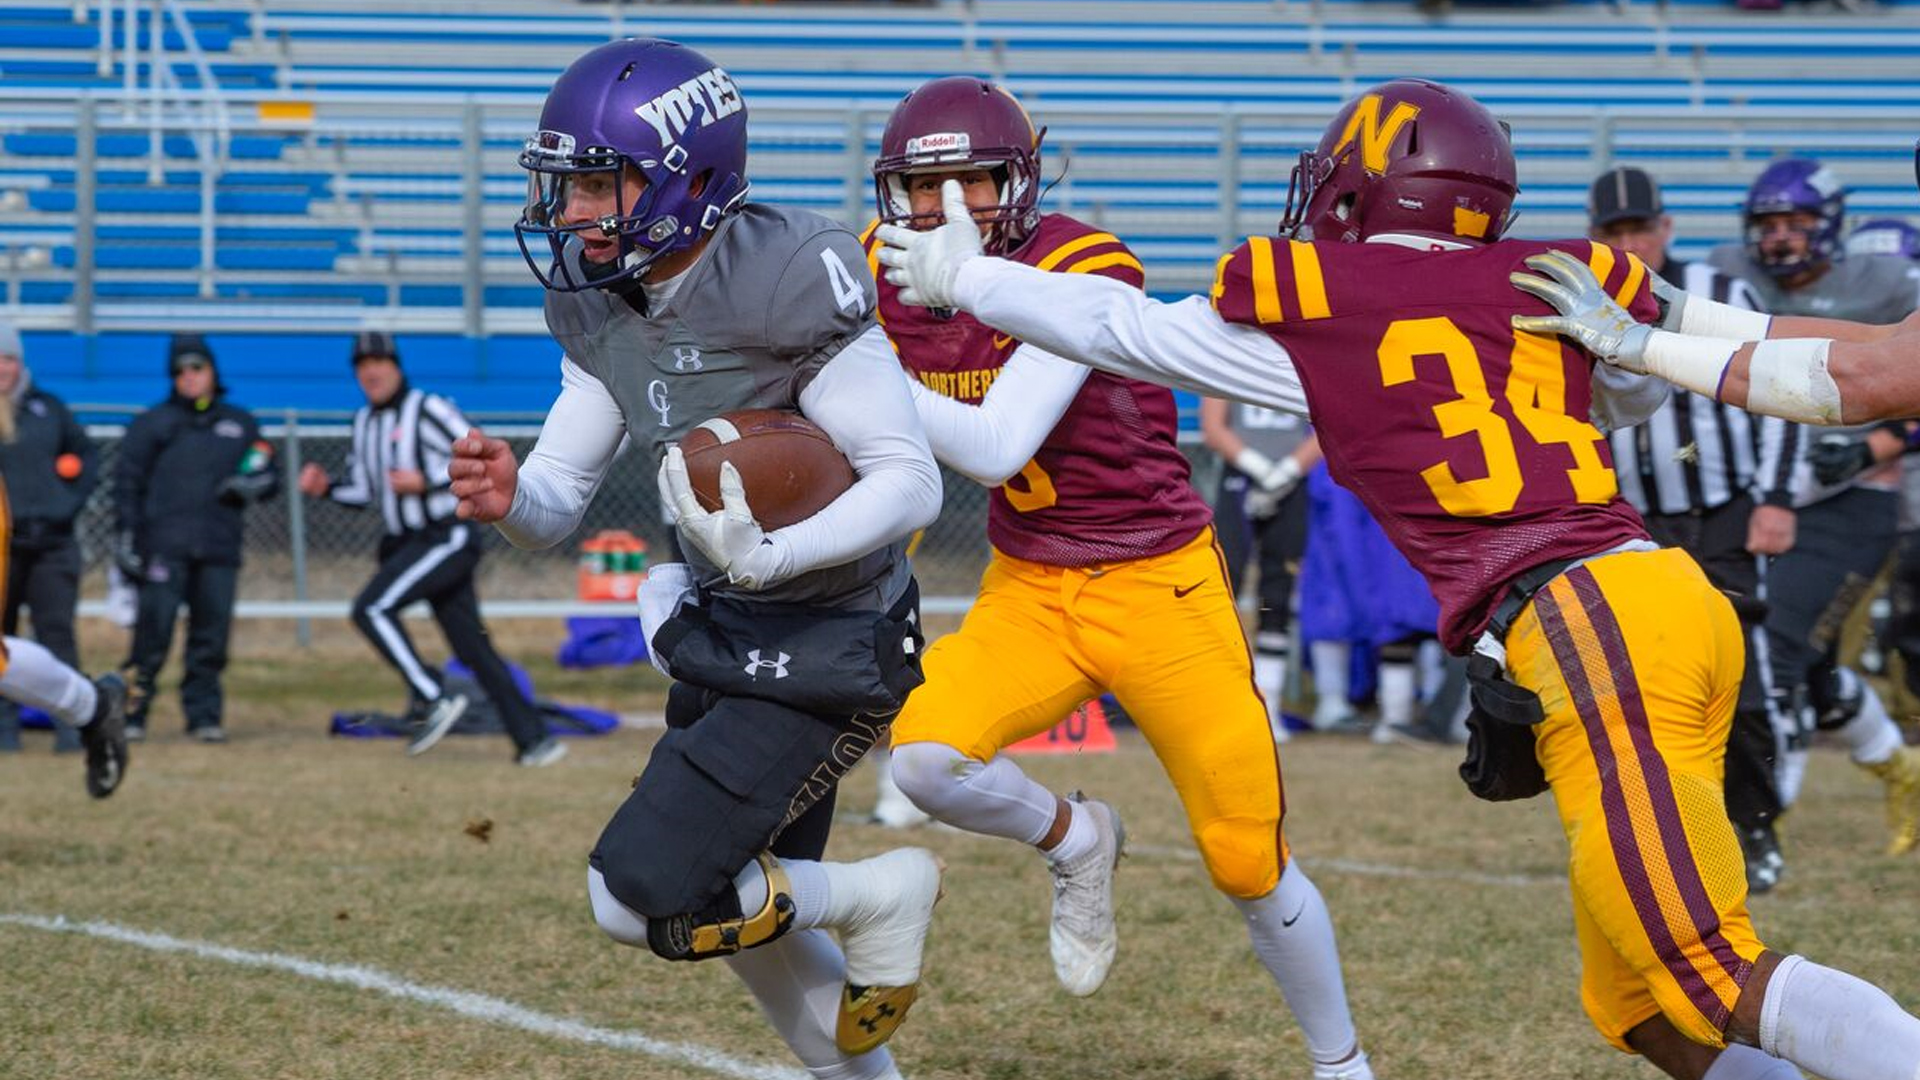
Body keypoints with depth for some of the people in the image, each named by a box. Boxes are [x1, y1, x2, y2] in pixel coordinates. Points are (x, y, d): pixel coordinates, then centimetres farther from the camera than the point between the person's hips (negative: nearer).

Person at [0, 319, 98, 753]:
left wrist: (72, 499, 6)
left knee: (57, 632, -4)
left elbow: (87, 456, 20)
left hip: (53, 542, 2)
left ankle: (69, 725, -6)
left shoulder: (47, 408, 10)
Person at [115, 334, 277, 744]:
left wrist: (252, 485, -3)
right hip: (164, 549, -3)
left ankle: (203, 714, 9)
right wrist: (125, 540, -4)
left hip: (219, 551, 3)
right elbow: (127, 483, 5)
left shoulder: (242, 424, 18)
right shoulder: (152, 424, 9)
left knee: (211, 637, 1)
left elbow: (268, 479, 21)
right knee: (153, 633, -8)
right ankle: (132, 714, -3)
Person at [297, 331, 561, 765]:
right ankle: (531, 737, 6)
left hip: (447, 538, -8)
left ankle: (432, 698, -17)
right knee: (472, 646, 5)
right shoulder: (364, 423, 15)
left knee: (372, 608, -21)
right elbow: (363, 491, 22)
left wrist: (426, 483, -20)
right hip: (408, 545, 8)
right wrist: (326, 488, 3)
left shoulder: (427, 410, -9)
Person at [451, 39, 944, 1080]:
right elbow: (559, 499, 0)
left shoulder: (786, 283, -24)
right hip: (719, 639, 9)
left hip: (828, 651, -9)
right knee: (748, 918, 20)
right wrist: (507, 499, -23)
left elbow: (911, 482, -24)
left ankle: (880, 897, 7)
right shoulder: (599, 305, -1)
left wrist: (771, 555, -37)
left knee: (639, 895, -14)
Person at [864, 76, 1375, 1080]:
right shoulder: (889, 280, -4)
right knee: (924, 755, -25)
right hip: (1028, 592, 4)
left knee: (1250, 866, 0)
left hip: (1162, 588, -4)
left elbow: (996, 449, -29)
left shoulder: (1084, 271, -22)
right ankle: (1073, 844, 7)